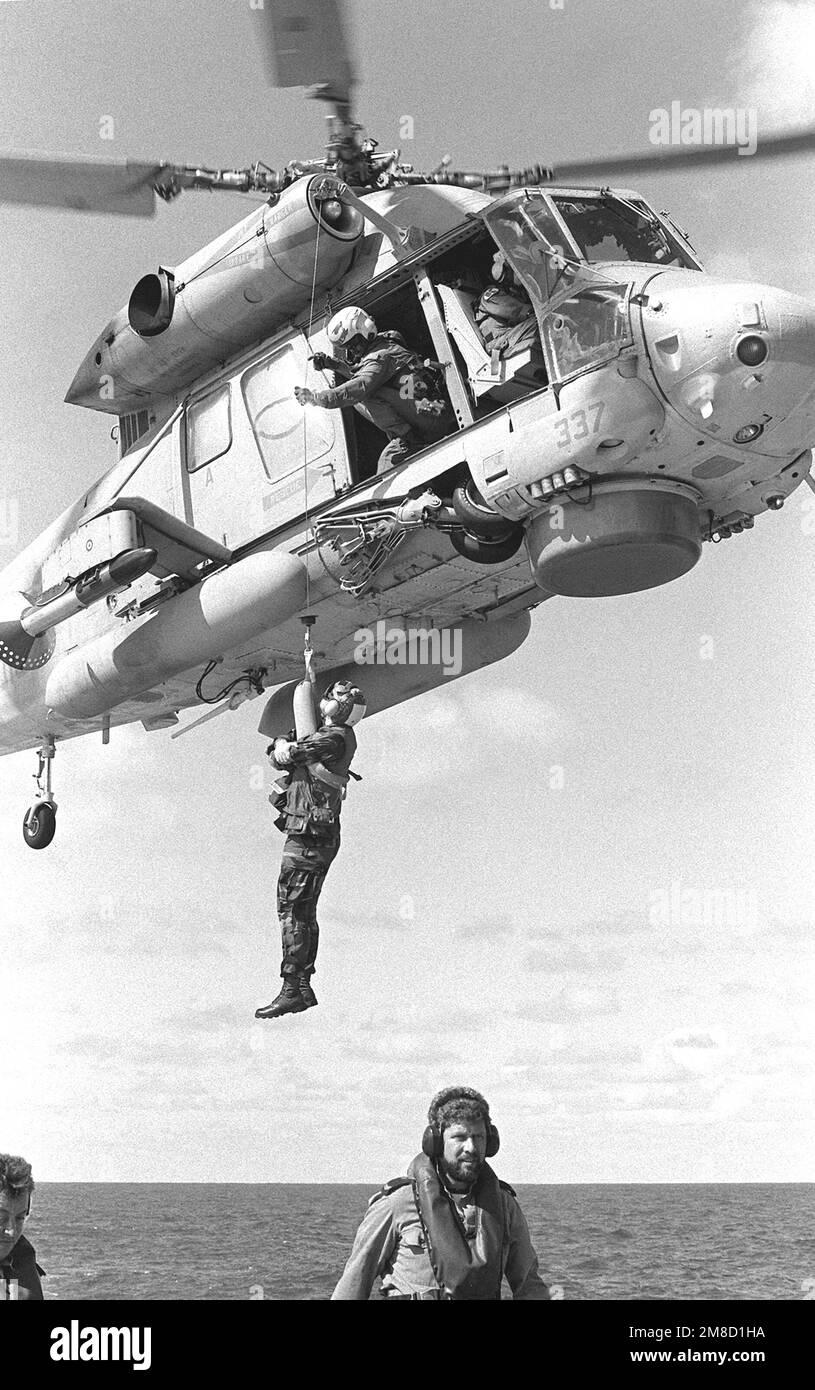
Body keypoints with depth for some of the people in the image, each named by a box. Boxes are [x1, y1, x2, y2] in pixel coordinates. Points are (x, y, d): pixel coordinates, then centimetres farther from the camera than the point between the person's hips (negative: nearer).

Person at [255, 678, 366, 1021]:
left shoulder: (334, 738, -14)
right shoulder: (334, 736, 16)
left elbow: (285, 756, -10)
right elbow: (279, 752, 19)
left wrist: (285, 749, 9)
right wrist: (282, 744, 1)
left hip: (307, 837, -10)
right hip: (318, 838, 10)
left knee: (291, 909, -9)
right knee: (304, 912, 13)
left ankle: (291, 991, -10)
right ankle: (303, 987, 19)